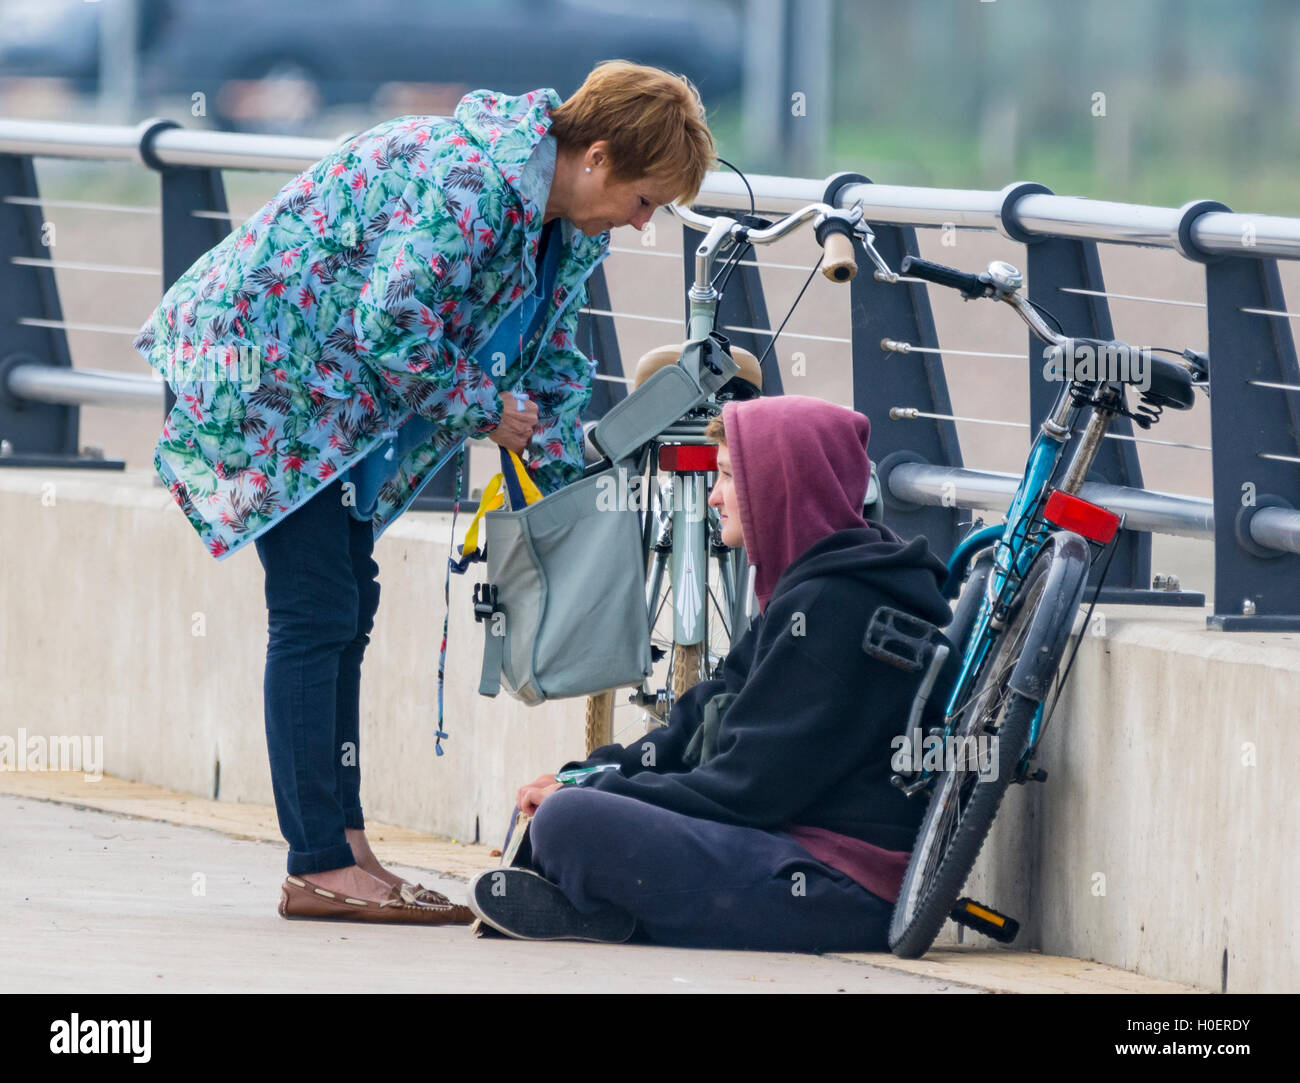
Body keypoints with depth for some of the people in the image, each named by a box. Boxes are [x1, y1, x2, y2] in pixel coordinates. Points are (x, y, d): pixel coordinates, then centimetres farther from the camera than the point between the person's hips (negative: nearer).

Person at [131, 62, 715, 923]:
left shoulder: (565, 226, 6)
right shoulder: (472, 180, -26)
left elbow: (552, 356, 19)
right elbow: (393, 325, -29)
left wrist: (562, 488, 13)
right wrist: (485, 409, -16)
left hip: (330, 390, 10)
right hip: (268, 366, -10)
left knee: (347, 608, 10)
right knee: (317, 611, -11)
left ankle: (343, 849, 14)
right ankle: (321, 868, -10)